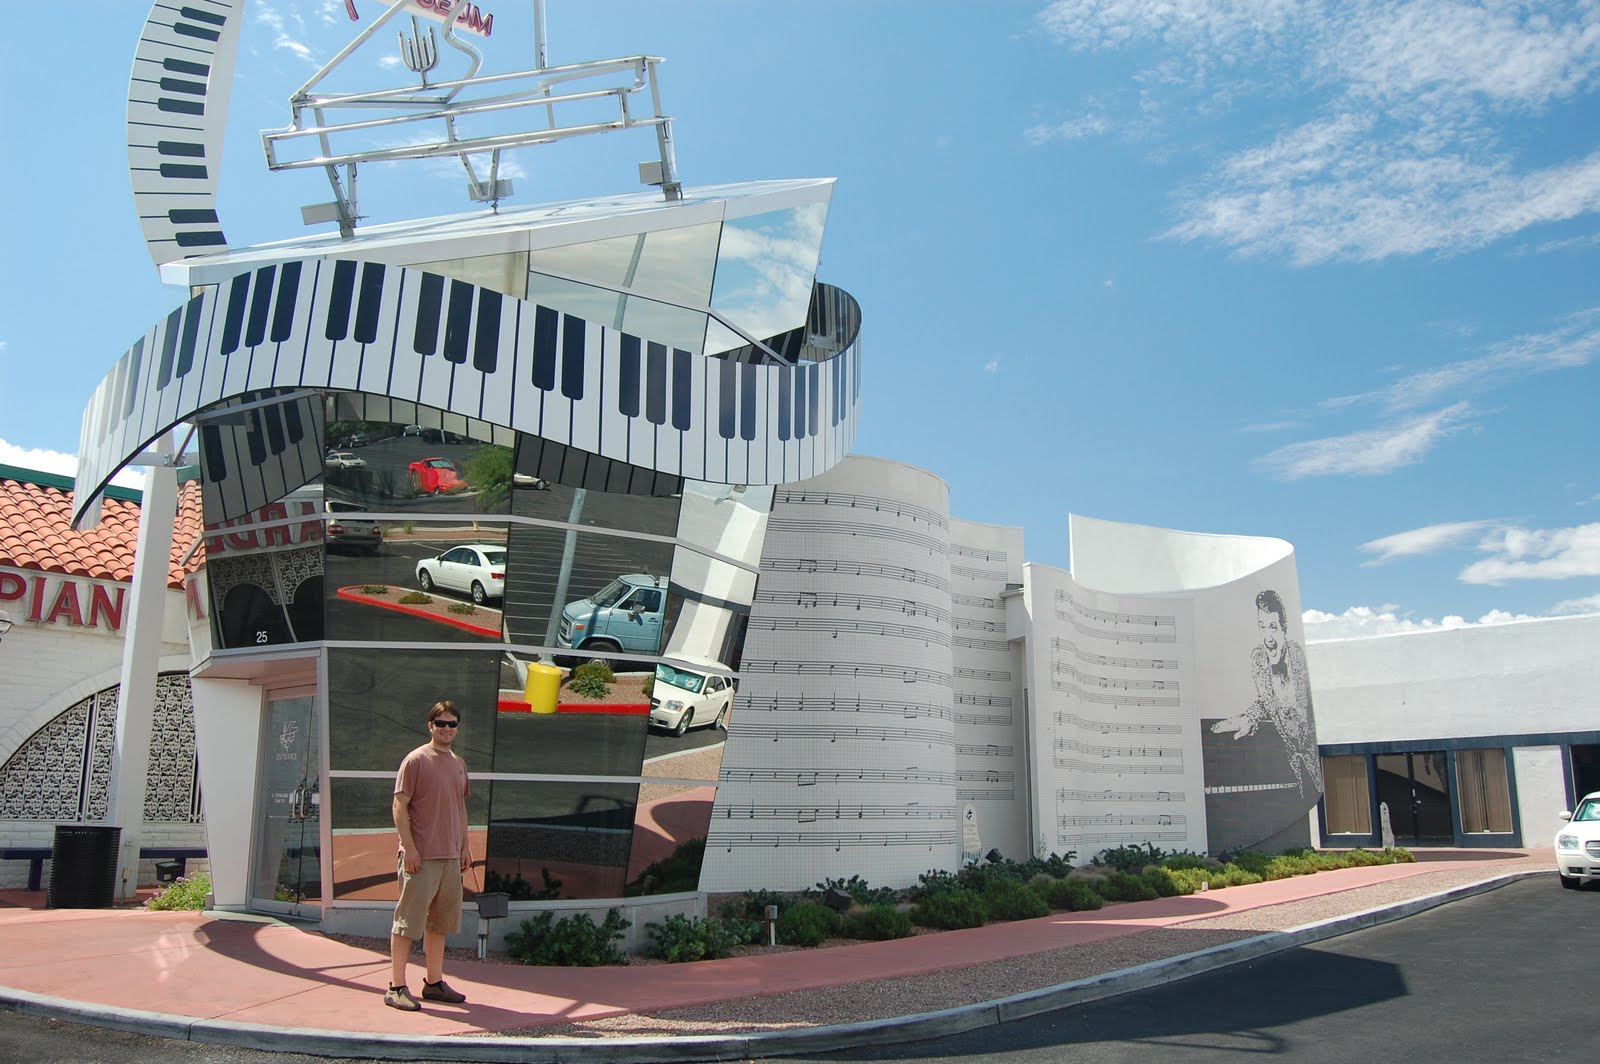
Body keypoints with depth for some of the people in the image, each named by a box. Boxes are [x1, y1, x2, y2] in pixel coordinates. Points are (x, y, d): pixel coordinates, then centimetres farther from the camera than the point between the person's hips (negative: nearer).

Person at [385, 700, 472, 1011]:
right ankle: (396, 987, 6)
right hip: (421, 857, -7)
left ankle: (434, 982, 23)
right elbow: (400, 806, -11)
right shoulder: (415, 760, -7)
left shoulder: (458, 763, 14)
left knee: (439, 923, 14)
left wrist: (465, 846, 16)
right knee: (408, 922, -2)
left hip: (451, 857, 7)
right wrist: (409, 847, -17)